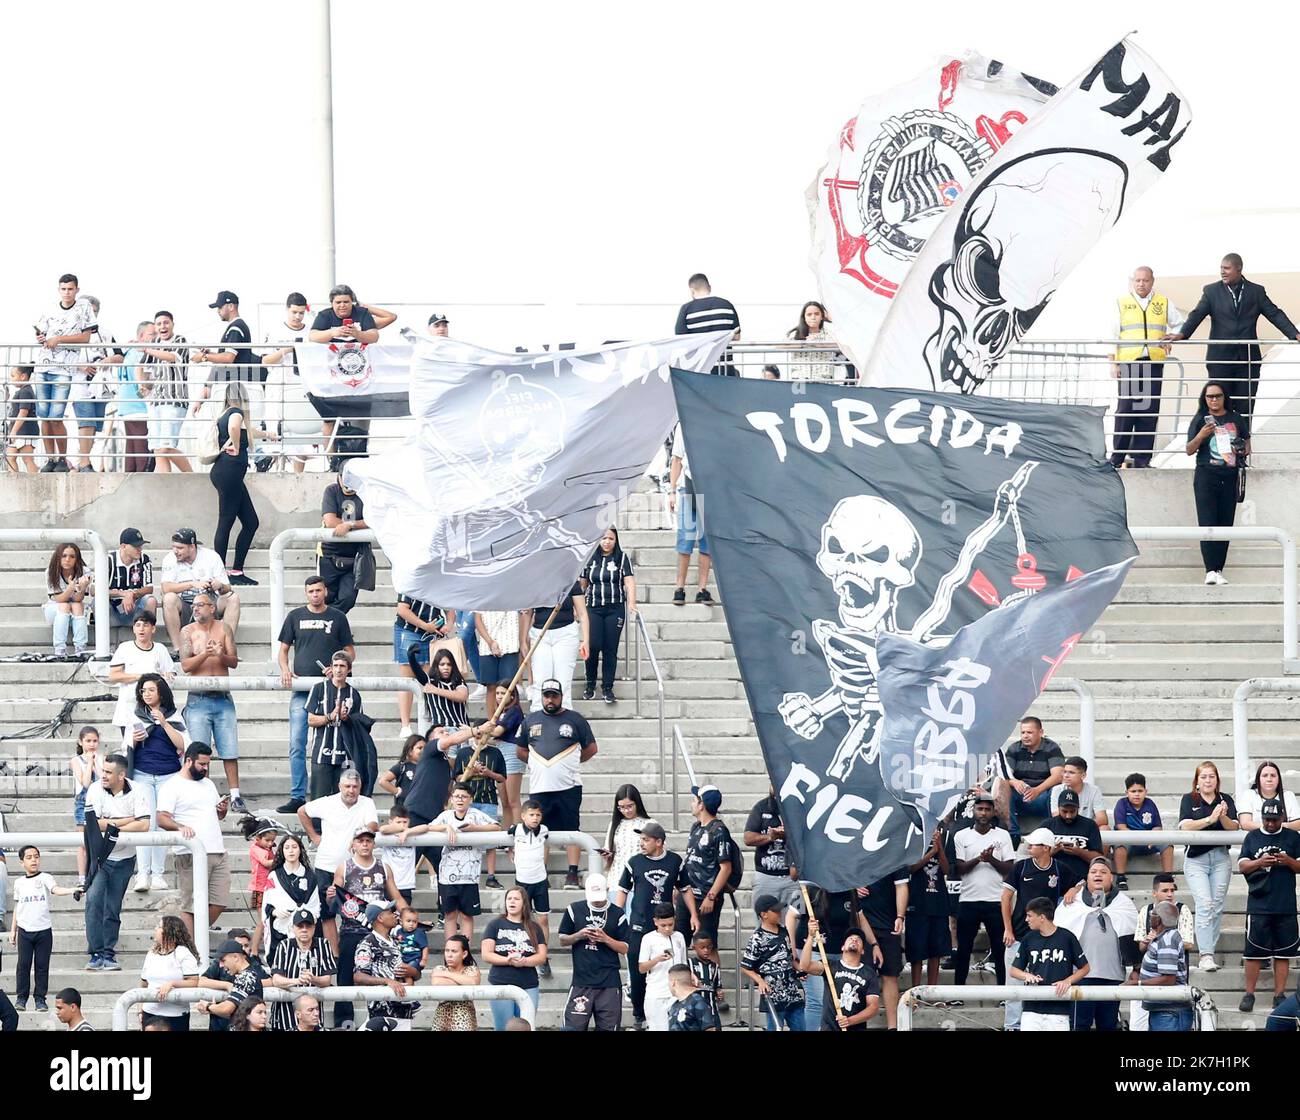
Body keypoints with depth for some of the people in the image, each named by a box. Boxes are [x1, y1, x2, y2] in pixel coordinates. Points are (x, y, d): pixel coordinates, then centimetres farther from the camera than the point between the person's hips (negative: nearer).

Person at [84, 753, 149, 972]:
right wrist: (128, 820, -15)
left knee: (113, 909, 5)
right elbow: (92, 824, -17)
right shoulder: (96, 790, -8)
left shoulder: (136, 793, -8)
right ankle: (95, 954, -12)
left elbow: (144, 825, -18)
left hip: (124, 858, 1)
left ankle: (108, 954, 12)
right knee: (94, 901, -15)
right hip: (99, 855, -1)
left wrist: (112, 827, -18)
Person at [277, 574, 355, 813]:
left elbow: (350, 652, 11)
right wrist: (284, 669, -6)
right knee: (297, 745, -4)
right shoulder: (295, 617, 11)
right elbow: (284, 649, 14)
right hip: (301, 689, 1)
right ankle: (297, 797, -1)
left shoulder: (337, 618, 7)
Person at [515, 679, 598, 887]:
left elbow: (590, 749, 10)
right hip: (539, 787, 3)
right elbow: (520, 751, 19)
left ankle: (573, 874, -1)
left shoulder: (575, 720, 4)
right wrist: (538, 764, 11)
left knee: (571, 830, -3)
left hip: (569, 786, -3)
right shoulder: (530, 720, 12)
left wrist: (571, 762, 10)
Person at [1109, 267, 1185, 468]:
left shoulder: (1164, 304, 14)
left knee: (1149, 410, -3)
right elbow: (1112, 335, 7)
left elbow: (1180, 324, 20)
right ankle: (1118, 456, -2)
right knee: (1125, 408, -7)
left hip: (1154, 361, 1)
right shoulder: (1122, 304, 11)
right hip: (1128, 361, -1)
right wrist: (1113, 363, -1)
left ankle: (1142, 457, 0)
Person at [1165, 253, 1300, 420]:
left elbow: (1275, 314, 4)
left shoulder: (1256, 291, 7)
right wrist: (1182, 333, -23)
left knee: (1245, 406, 1)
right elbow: (1197, 314, -5)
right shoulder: (1212, 291, 5)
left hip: (1248, 359, 1)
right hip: (1220, 358, -1)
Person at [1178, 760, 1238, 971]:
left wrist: (1223, 817, -19)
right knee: (1204, 904, -16)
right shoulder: (1189, 800, 5)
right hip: (1196, 859, -3)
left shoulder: (1226, 800, 11)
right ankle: (1205, 955, -21)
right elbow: (1185, 826, -9)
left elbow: (1233, 827, 1)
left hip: (1221, 858, 3)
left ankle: (1209, 954, 9)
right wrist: (1210, 819, -21)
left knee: (1217, 906, 2)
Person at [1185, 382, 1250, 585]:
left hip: (1229, 477, 3)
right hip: (1206, 476, -3)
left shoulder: (1236, 419, 8)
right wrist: (1201, 435, -19)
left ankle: (1219, 570, 6)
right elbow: (1189, 450, -1)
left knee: (1226, 525, 2)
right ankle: (1210, 571, -16)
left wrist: (1243, 450, 1)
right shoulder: (1200, 420, 2)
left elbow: (1247, 442, 23)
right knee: (1207, 523, -11)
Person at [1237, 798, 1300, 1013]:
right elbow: (1241, 866, 5)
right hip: (1258, 904, 0)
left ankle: (1279, 995, 6)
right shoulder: (1252, 837, 10)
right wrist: (1259, 862, -14)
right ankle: (1249, 994, 4)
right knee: (1253, 951, -2)